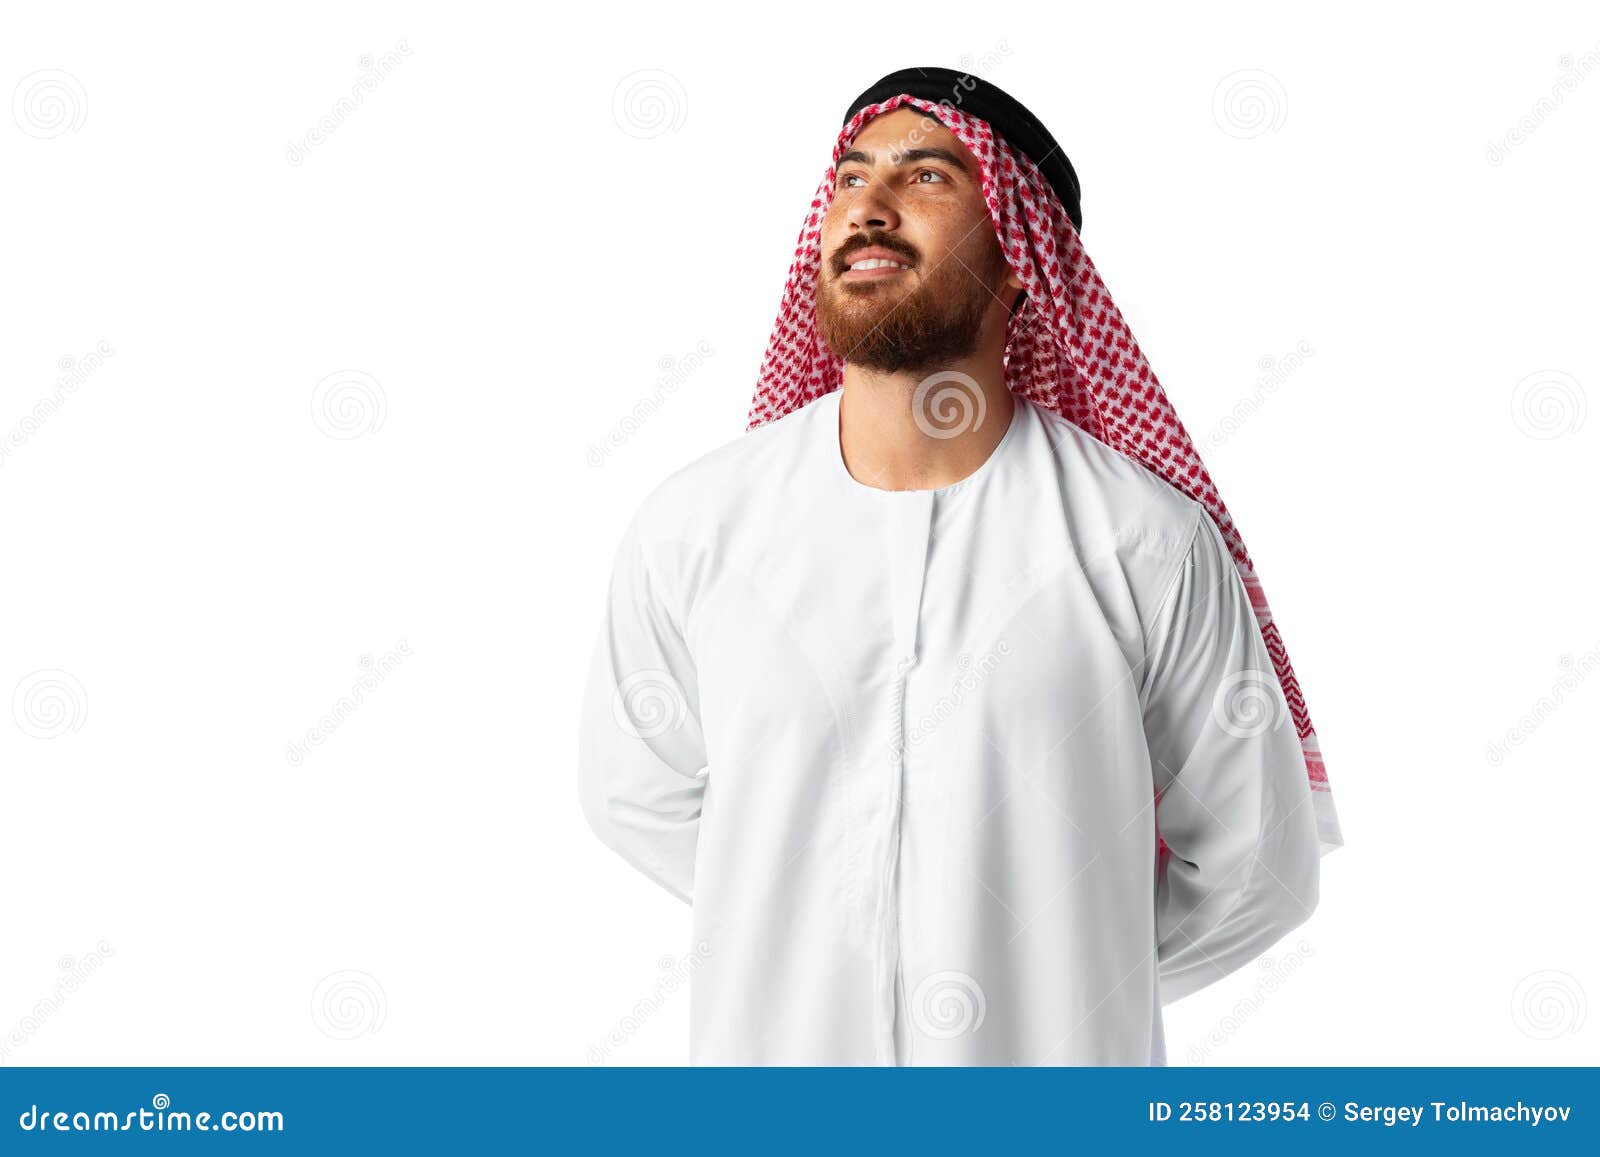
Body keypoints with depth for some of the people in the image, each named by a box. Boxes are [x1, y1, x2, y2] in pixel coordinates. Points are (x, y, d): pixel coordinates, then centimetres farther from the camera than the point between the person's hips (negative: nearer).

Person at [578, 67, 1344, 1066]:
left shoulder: (1151, 541, -14)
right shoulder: (691, 529, -10)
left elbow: (1253, 869, -4)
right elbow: (637, 797, 5)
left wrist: (1054, 984, -2)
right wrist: (813, 936, 3)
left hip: (1061, 1057, -1)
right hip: (772, 1045, 2)